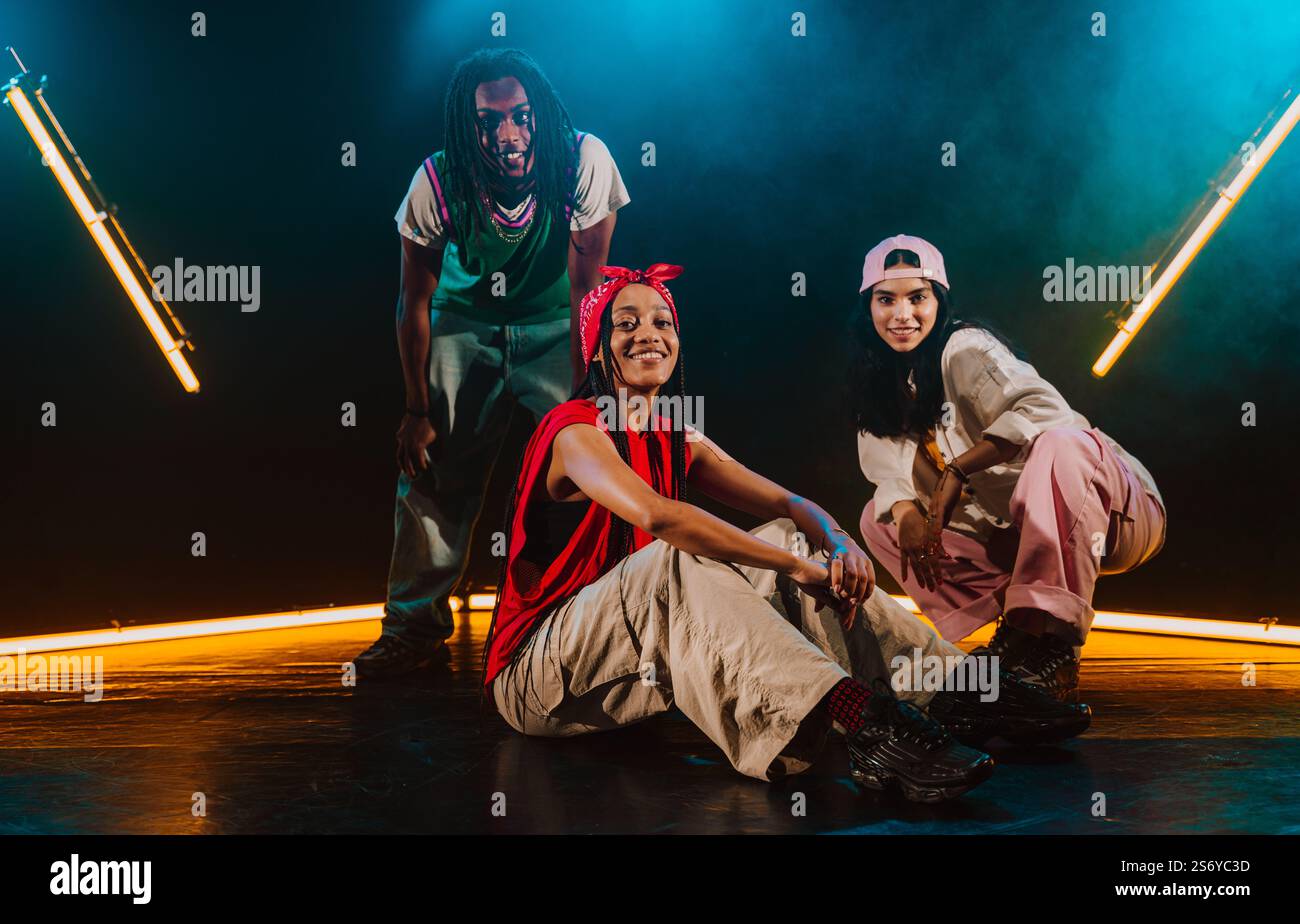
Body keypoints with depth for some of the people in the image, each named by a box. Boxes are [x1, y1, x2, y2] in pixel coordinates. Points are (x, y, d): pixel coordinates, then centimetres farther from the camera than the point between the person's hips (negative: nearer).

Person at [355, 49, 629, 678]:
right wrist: (418, 410, -7)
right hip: (466, 322, 1)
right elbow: (415, 301, -11)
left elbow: (588, 284, -22)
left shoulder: (584, 162, -29)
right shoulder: (436, 183, -24)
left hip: (555, 325, -1)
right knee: (431, 469, -3)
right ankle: (414, 625, 13)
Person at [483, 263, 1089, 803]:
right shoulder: (575, 432, -15)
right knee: (679, 560, -34)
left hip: (645, 663, 7)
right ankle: (863, 722, -49)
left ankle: (950, 684, -14)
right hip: (537, 676, -7)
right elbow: (657, 516, -32)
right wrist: (797, 565, -31)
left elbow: (786, 502, 3)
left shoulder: (677, 441, 10)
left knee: (791, 539, -5)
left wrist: (837, 543, -20)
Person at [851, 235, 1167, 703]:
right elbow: (889, 471, 6)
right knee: (877, 519, 5)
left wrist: (957, 470, -28)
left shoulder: (963, 348, -13)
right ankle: (1014, 640, -9)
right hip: (1018, 536, 8)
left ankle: (1048, 647, -41)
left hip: (1116, 517, -8)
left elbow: (1044, 408, -29)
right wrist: (905, 511, -16)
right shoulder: (883, 383, 9)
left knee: (1061, 441, -38)